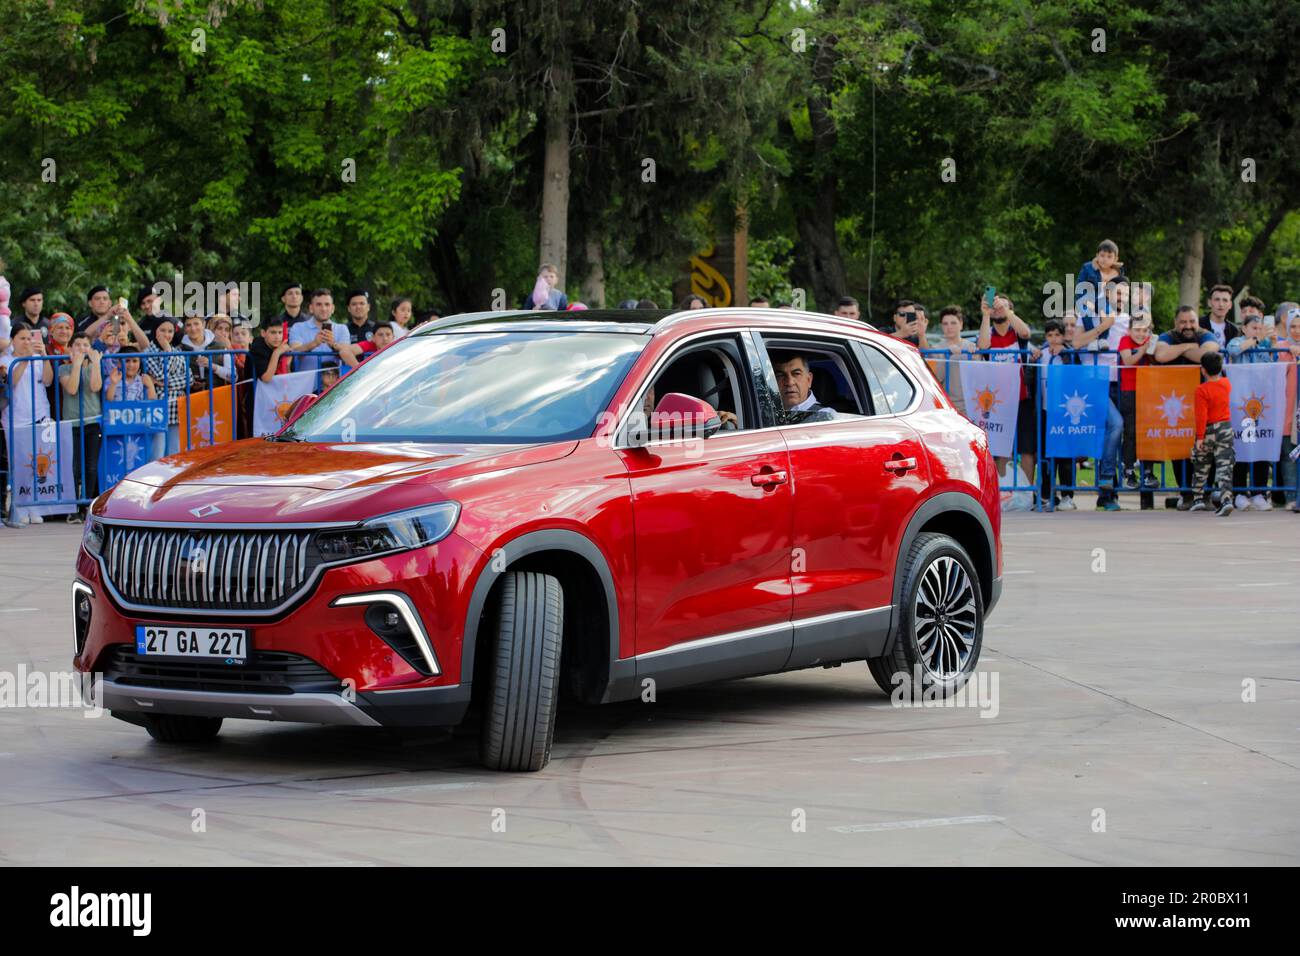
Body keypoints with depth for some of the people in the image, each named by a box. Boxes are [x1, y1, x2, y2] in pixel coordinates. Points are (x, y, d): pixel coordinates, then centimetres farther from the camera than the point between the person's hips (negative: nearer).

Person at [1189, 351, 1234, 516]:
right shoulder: (1226, 384, -1)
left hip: (1209, 430, -3)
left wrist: (1200, 437, -15)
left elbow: (1201, 416, -19)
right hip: (1226, 428, 3)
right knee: (1224, 466, -3)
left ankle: (1198, 498, 26)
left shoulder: (1202, 390, -18)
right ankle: (1226, 499, -18)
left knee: (1201, 467, 16)